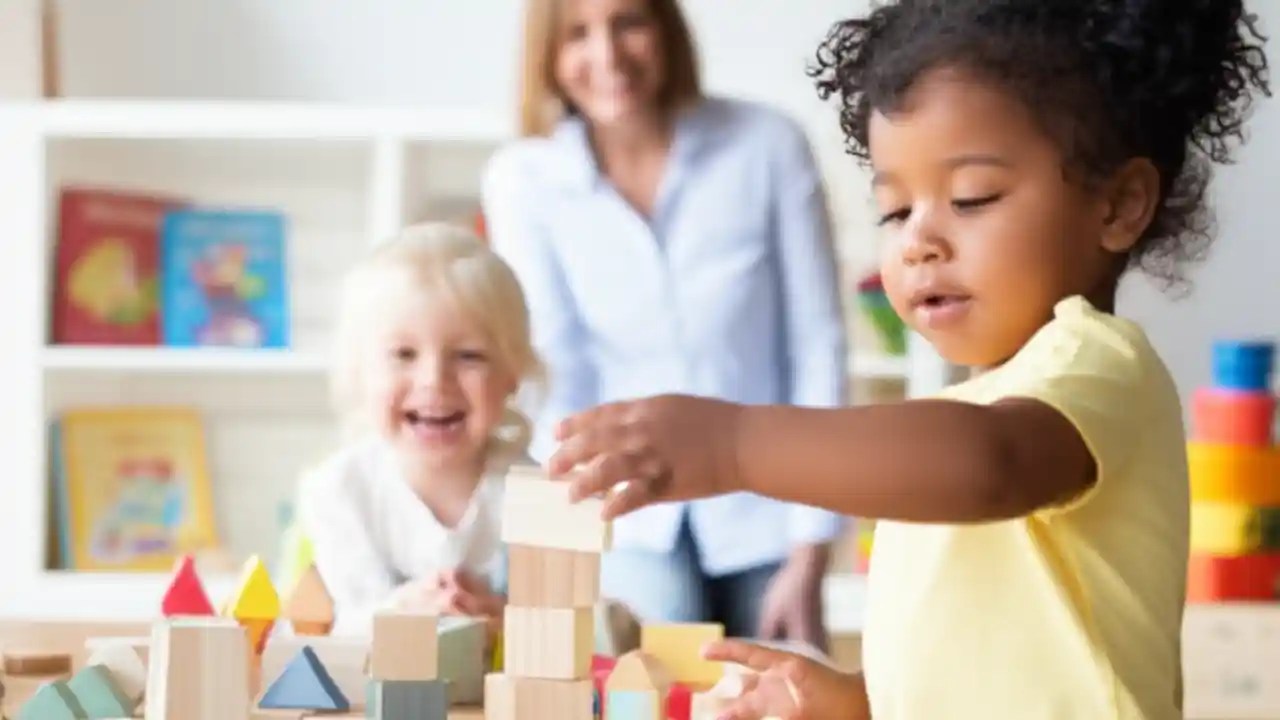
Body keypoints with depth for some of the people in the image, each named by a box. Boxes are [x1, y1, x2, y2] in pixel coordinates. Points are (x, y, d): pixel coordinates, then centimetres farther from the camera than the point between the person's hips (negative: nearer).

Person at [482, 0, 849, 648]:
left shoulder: (766, 147, -10)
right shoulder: (522, 178, -6)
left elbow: (817, 349, -6)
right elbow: (552, 366, -7)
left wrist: (808, 556, -7)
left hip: (760, 516, 0)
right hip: (624, 517, 0)